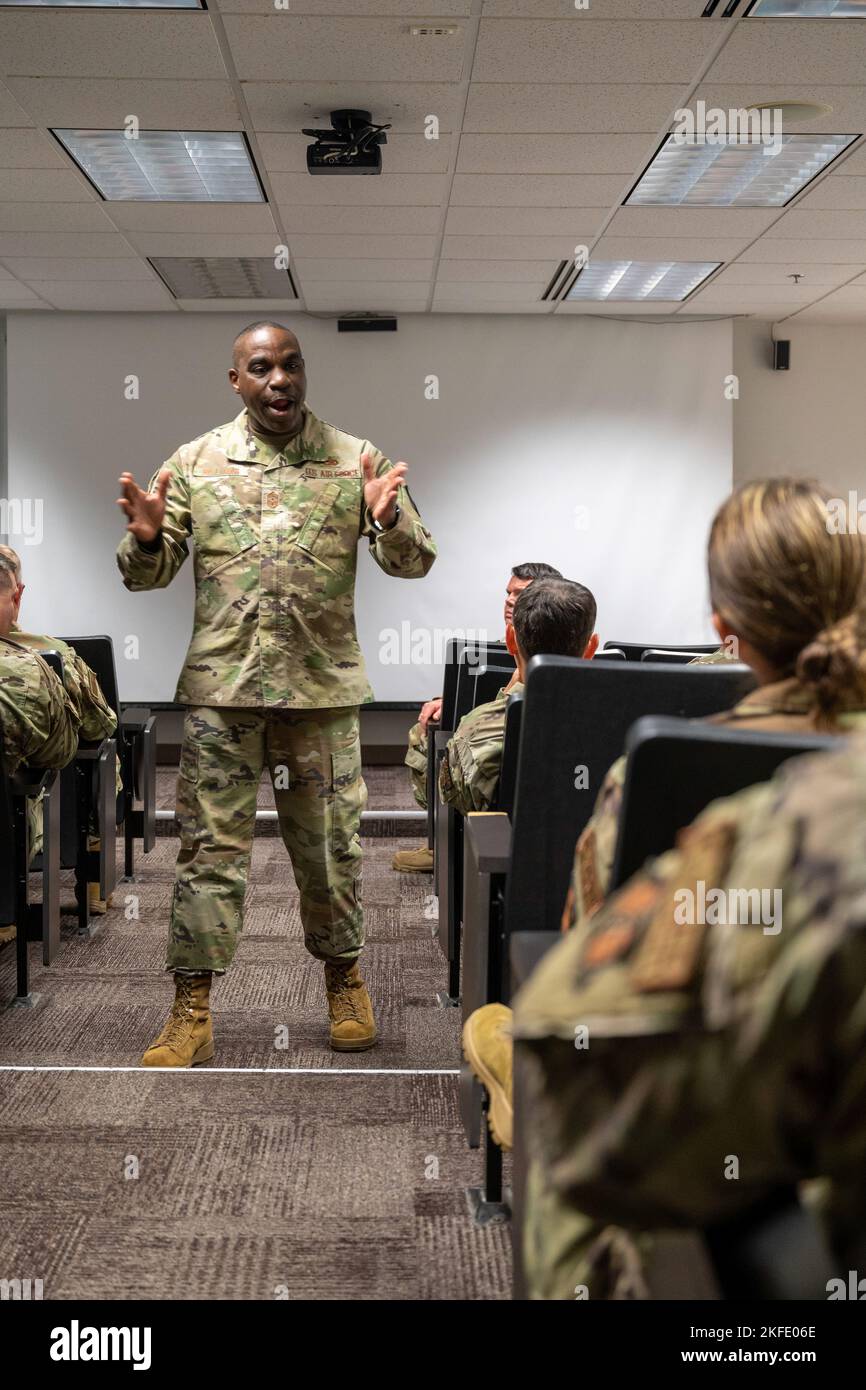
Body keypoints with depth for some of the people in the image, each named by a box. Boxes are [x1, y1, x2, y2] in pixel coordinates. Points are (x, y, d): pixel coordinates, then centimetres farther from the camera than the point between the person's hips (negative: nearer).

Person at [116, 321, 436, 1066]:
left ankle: (344, 979, 30)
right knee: (210, 845, 2)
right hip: (221, 686, 0)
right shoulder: (195, 462, 5)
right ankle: (191, 1013, 8)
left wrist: (389, 519, -20)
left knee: (328, 845, 10)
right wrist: (147, 537, -16)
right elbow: (148, 576, 7)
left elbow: (414, 563, 1)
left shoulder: (355, 461, 3)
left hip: (322, 688, 0)